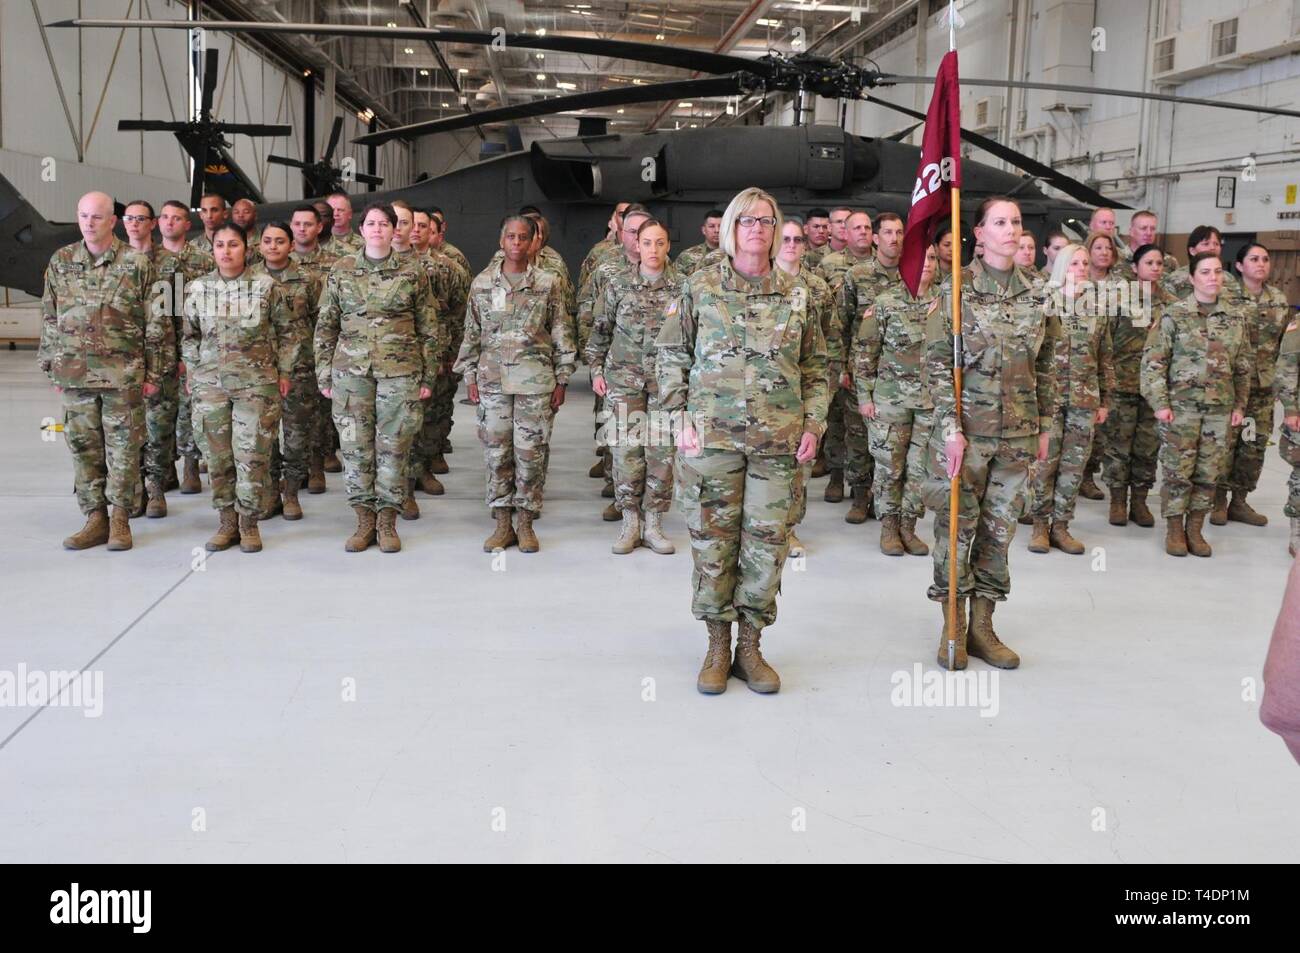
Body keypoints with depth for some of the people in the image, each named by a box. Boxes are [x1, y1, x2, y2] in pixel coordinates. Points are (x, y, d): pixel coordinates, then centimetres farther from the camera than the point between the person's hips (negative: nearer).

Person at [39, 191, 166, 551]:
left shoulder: (136, 263, -2)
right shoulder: (60, 262, 8)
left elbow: (156, 322, 0)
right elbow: (49, 319, 13)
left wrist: (154, 372, -2)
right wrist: (52, 368, 10)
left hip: (123, 374, -3)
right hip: (74, 373, 3)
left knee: (123, 448, 1)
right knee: (83, 447, 6)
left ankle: (120, 519, 11)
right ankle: (96, 518, 15)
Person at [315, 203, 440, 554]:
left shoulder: (413, 273, 2)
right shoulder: (340, 271, 6)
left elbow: (428, 330, 6)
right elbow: (325, 326, 9)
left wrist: (427, 376, 3)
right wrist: (324, 374, 5)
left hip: (400, 370, -1)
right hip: (351, 369, 1)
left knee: (394, 446, 2)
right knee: (355, 445, 3)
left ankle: (387, 522, 13)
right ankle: (364, 520, 15)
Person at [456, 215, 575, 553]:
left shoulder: (547, 283, 3)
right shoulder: (482, 283, 7)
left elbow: (561, 334, 5)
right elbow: (472, 333, 11)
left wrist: (561, 379, 2)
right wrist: (470, 376, 6)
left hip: (535, 380, -1)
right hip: (492, 380, 1)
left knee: (531, 452, 1)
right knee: (497, 452, 4)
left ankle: (526, 524, 13)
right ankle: (502, 524, 14)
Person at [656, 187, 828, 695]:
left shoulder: (796, 295, 7)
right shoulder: (700, 288, 2)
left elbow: (815, 368, 12)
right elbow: (672, 357, 5)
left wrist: (813, 424, 2)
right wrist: (682, 419, -3)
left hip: (778, 441, 2)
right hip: (712, 435, -2)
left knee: (768, 541, 4)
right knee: (712, 539, 3)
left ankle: (750, 646, 18)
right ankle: (717, 647, 17)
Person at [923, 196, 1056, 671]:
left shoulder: (1038, 296, 6)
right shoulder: (957, 291, -6)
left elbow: (1046, 368, 12)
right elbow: (937, 363, -9)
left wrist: (1045, 426, 10)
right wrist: (951, 428, -14)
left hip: (1018, 432, 4)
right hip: (966, 430, -4)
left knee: (1000, 529, 9)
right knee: (957, 526, 3)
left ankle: (982, 625, 20)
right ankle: (953, 626, 16)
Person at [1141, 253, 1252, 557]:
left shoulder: (1234, 318, 8)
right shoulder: (1174, 315, -5)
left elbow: (1244, 366, 14)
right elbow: (1153, 361, -6)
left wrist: (1240, 405, 10)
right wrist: (1159, 403, -11)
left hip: (1220, 408, 4)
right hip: (1181, 406, -4)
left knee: (1210, 473, 7)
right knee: (1177, 471, 1)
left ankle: (1195, 528, 20)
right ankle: (1174, 529, 15)